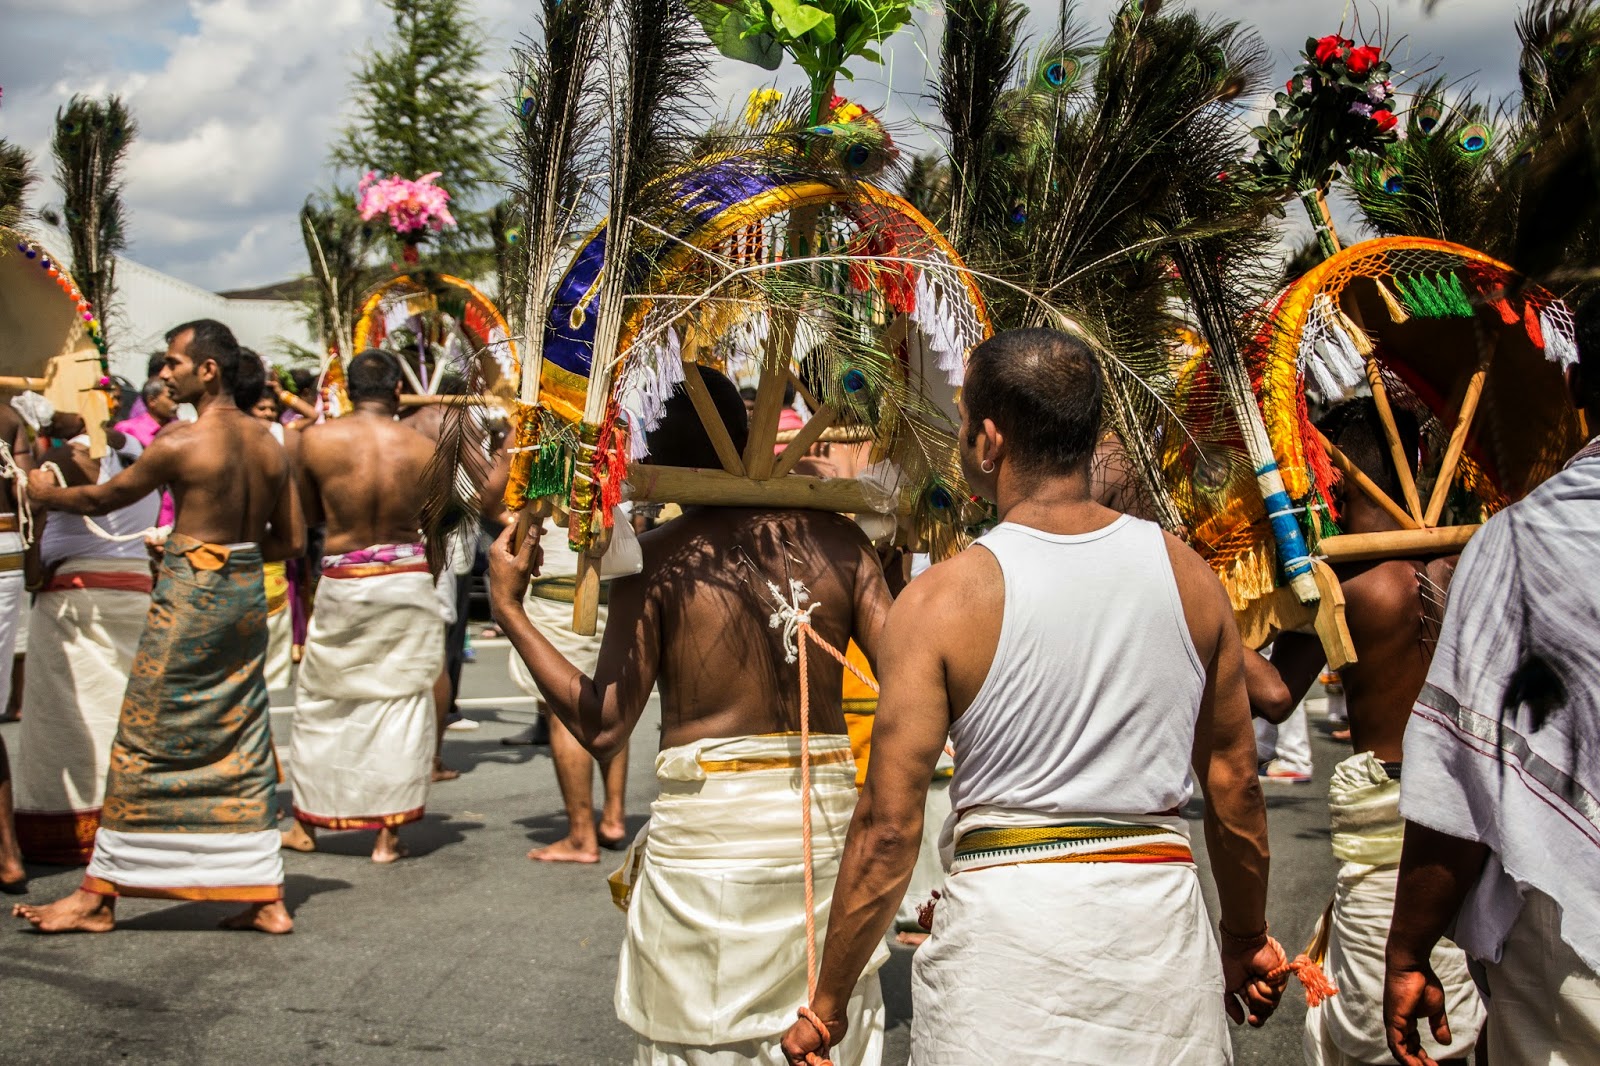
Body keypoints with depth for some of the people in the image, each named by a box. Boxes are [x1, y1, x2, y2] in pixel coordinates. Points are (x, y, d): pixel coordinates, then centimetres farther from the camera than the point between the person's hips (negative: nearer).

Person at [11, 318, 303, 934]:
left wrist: (46, 494, 21)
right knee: (240, 750, 10)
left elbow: (103, 499, 2)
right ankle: (267, 899, 11)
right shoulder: (268, 445, 6)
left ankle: (99, 896, 14)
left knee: (144, 747, 3)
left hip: (190, 599, -7)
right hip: (247, 594, 7)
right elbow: (291, 541, 10)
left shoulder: (181, 443, -13)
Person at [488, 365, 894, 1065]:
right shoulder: (837, 539, -1)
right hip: (827, 821, 3)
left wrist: (508, 609, -4)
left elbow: (602, 727, -12)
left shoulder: (656, 559, -9)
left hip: (707, 830, -3)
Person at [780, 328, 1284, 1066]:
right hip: (1159, 912, 3)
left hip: (1005, 910, -3)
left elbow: (888, 830, -9)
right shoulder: (1189, 575, 1)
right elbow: (1236, 787, 8)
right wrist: (1247, 940, 23)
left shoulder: (942, 601, -10)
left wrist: (827, 1005, 2)